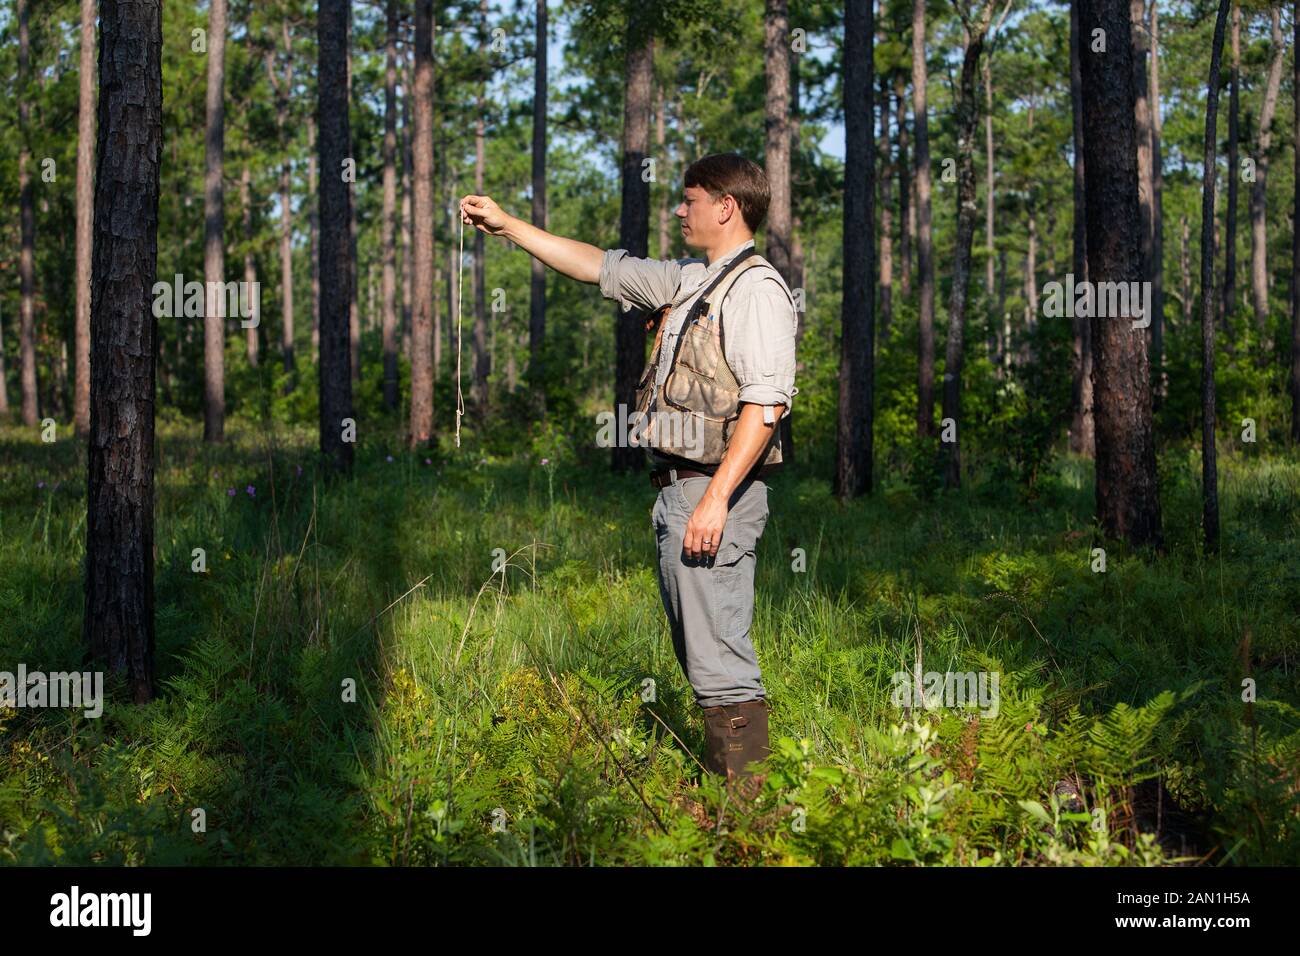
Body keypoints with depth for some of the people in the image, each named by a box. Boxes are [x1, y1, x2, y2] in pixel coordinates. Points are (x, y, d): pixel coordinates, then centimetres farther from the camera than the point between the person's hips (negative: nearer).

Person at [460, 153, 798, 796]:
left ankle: (744, 802, -7)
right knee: (696, 649, 14)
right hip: (678, 487, 10)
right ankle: (718, 779, 21)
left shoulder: (757, 289, -12)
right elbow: (599, 266, 27)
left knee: (718, 653, -10)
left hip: (716, 490, -10)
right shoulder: (688, 281, 17)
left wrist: (716, 498, -25)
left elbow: (766, 402, -21)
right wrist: (507, 226, 26)